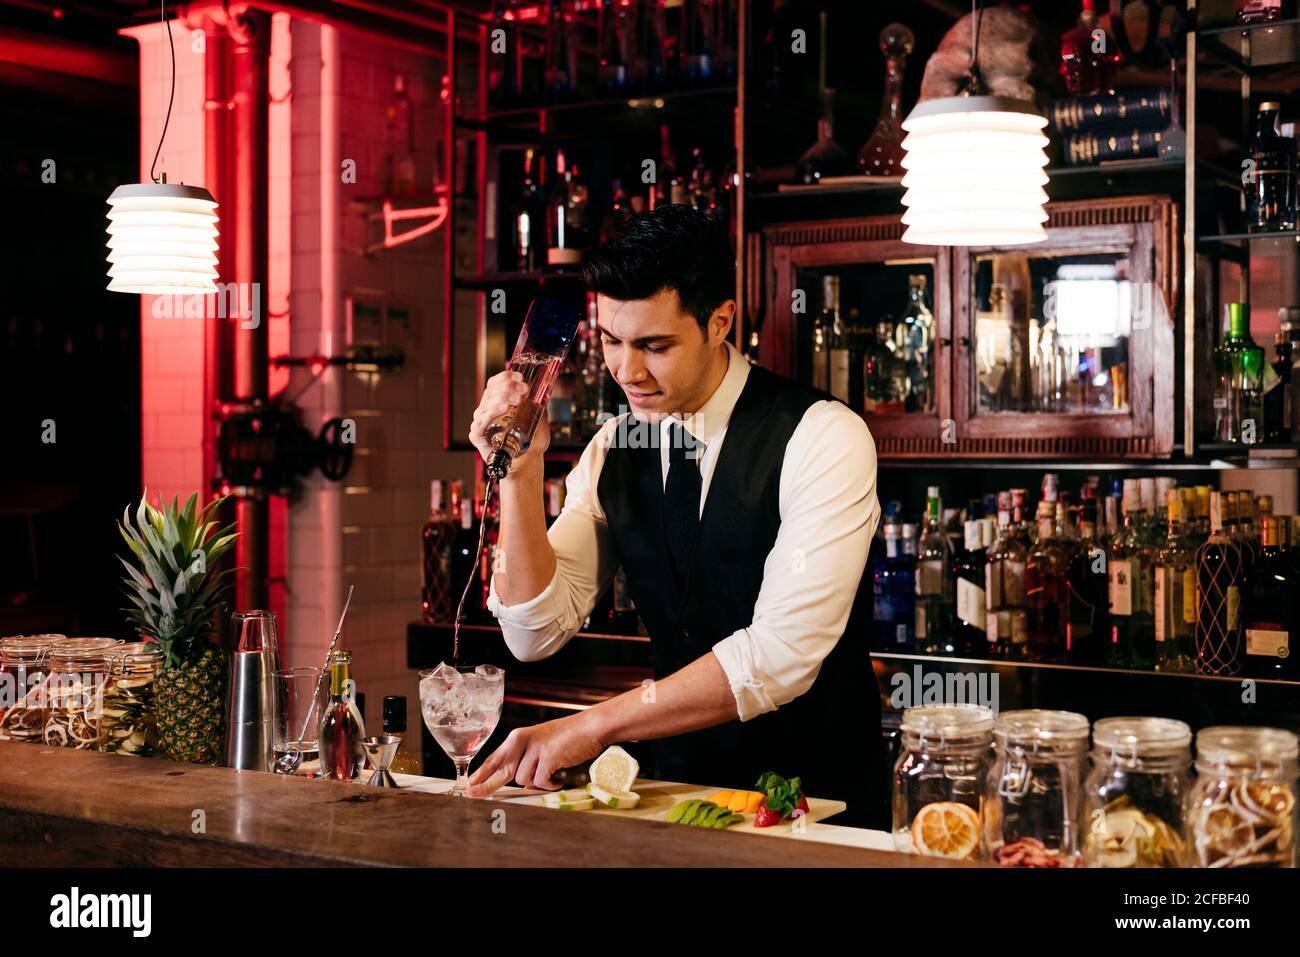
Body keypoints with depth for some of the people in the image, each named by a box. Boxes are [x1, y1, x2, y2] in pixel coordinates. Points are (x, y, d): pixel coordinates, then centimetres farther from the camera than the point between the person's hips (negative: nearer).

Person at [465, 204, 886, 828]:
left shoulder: (823, 437, -14)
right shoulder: (613, 449, 4)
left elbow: (781, 655, -22)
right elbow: (535, 633, -1)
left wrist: (595, 725, -24)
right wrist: (520, 474, -13)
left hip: (818, 797, -5)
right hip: (677, 789, 5)